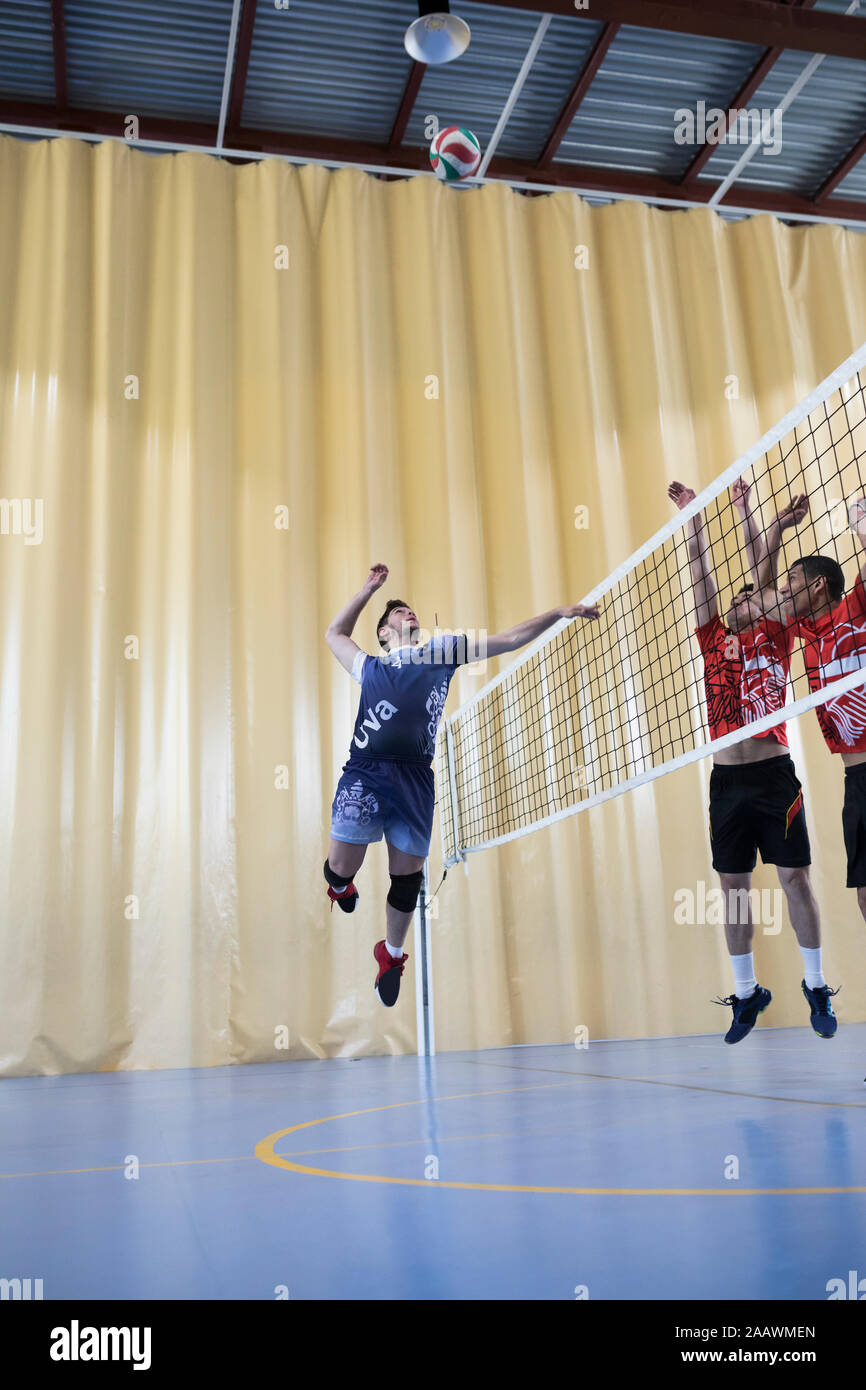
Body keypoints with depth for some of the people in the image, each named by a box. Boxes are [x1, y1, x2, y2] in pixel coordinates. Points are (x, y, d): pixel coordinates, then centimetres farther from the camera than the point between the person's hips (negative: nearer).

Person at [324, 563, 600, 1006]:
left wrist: (559, 613, 12)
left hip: (415, 778, 1)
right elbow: (335, 632, 38)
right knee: (341, 866, -9)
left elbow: (511, 638, 19)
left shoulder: (443, 650, 20)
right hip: (365, 772, -1)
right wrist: (369, 588, 34)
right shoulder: (369, 667, 21)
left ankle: (392, 954, 29)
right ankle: (340, 887, 29)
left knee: (407, 877, 5)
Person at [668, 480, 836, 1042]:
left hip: (774, 775, -2)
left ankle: (817, 987, 14)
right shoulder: (716, 640, 14)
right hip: (727, 779, 3)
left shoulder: (776, 636, 9)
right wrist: (694, 515, 8)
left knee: (795, 878, 0)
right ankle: (746, 992, 17)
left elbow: (763, 574, 2)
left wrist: (748, 511, -2)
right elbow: (702, 572, 11)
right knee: (734, 887, 6)